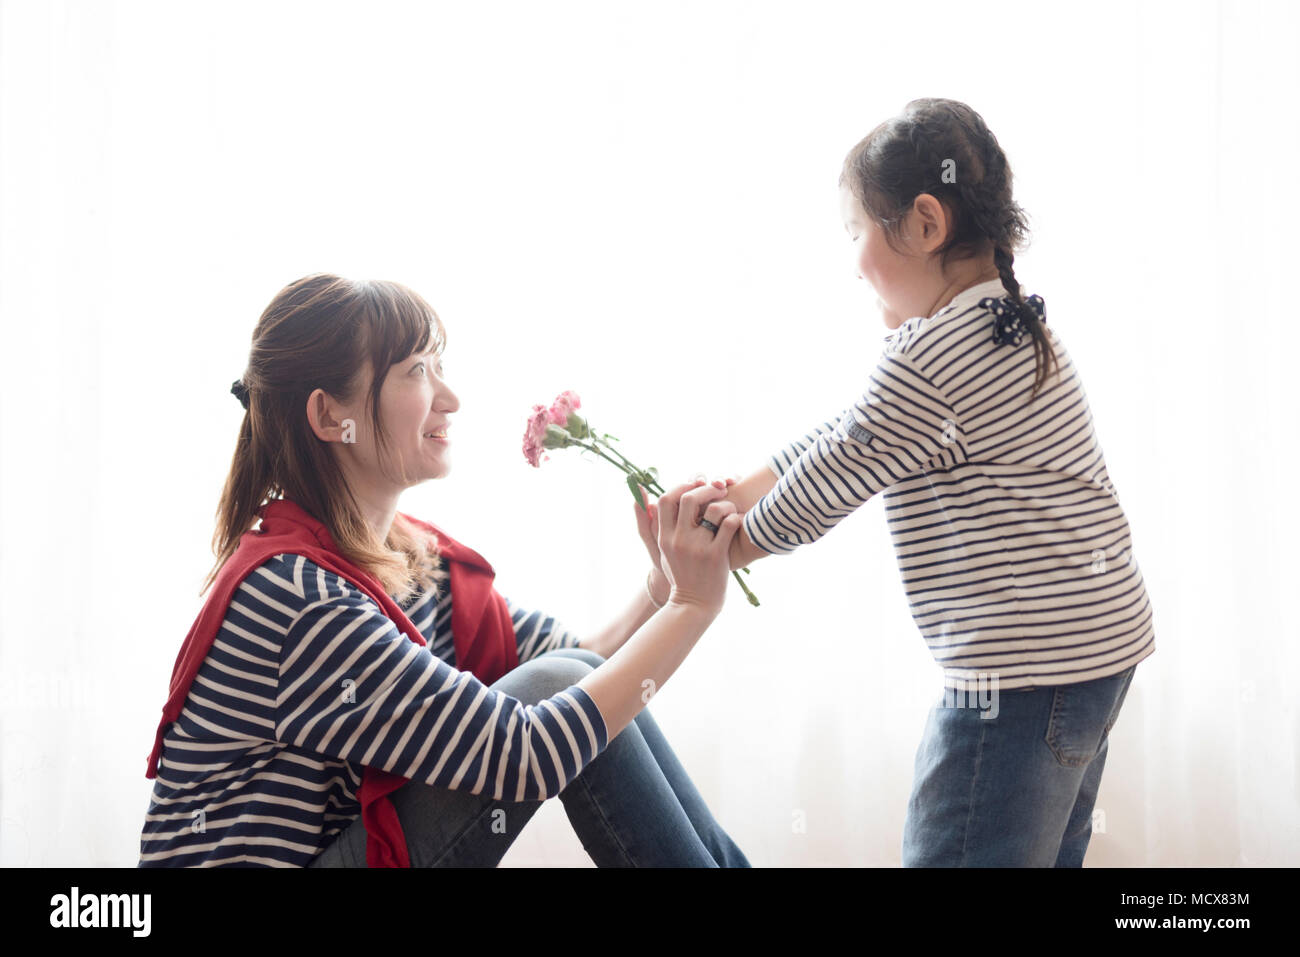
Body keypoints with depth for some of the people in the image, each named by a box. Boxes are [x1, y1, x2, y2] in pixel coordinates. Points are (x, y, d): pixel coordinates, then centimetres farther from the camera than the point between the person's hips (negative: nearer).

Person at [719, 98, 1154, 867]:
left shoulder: (927, 361, -19)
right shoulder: (1016, 327, 14)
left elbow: (828, 484, -8)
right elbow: (845, 436, 18)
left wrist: (726, 550, 10)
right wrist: (736, 493, 18)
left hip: (1024, 673, -11)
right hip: (1098, 648, 11)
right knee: (1043, 856, 20)